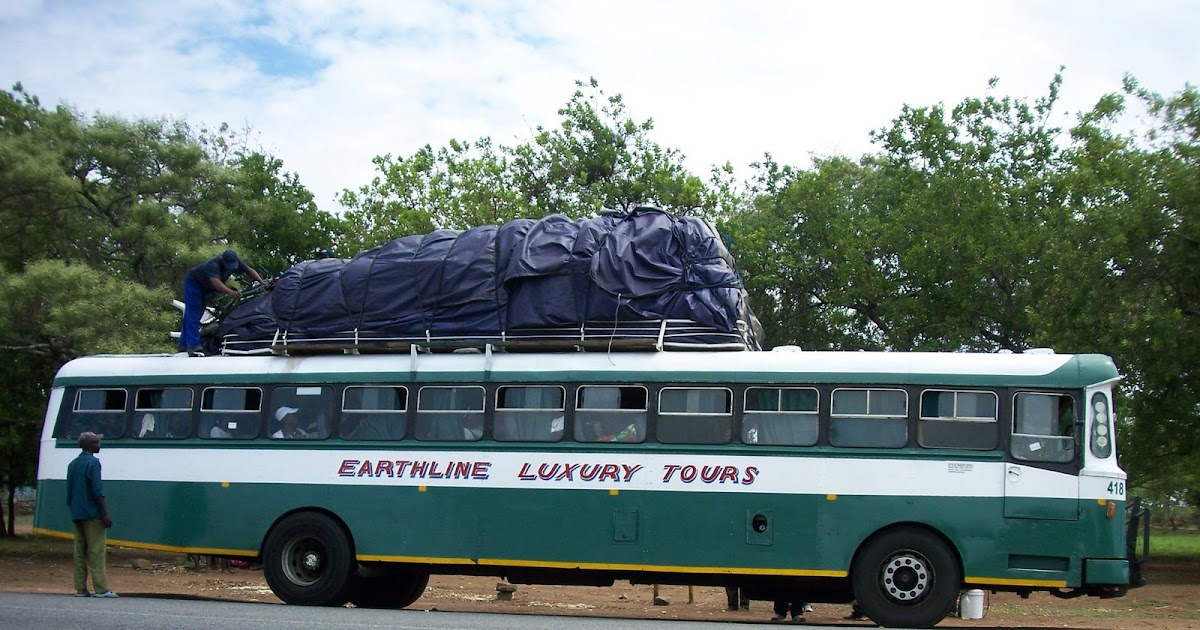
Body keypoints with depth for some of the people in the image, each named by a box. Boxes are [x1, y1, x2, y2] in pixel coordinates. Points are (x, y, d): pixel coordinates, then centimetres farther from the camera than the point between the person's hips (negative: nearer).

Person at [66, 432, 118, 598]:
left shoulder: (72, 464, 15)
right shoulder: (93, 462, -9)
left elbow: (69, 492, 18)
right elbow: (97, 490, -16)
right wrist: (106, 513, -16)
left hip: (77, 514, 8)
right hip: (93, 514, -8)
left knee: (80, 552, 7)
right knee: (97, 551, -7)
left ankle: (80, 589, 6)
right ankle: (101, 589, -10)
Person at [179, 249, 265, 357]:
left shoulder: (236, 262, -15)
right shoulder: (213, 264, -38)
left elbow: (250, 270, -8)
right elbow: (216, 282, -53)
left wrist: (261, 281, -25)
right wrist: (231, 292, -69)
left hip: (205, 288, 8)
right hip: (193, 282, -8)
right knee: (193, 314, -15)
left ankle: (184, 344, 22)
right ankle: (193, 346, -20)